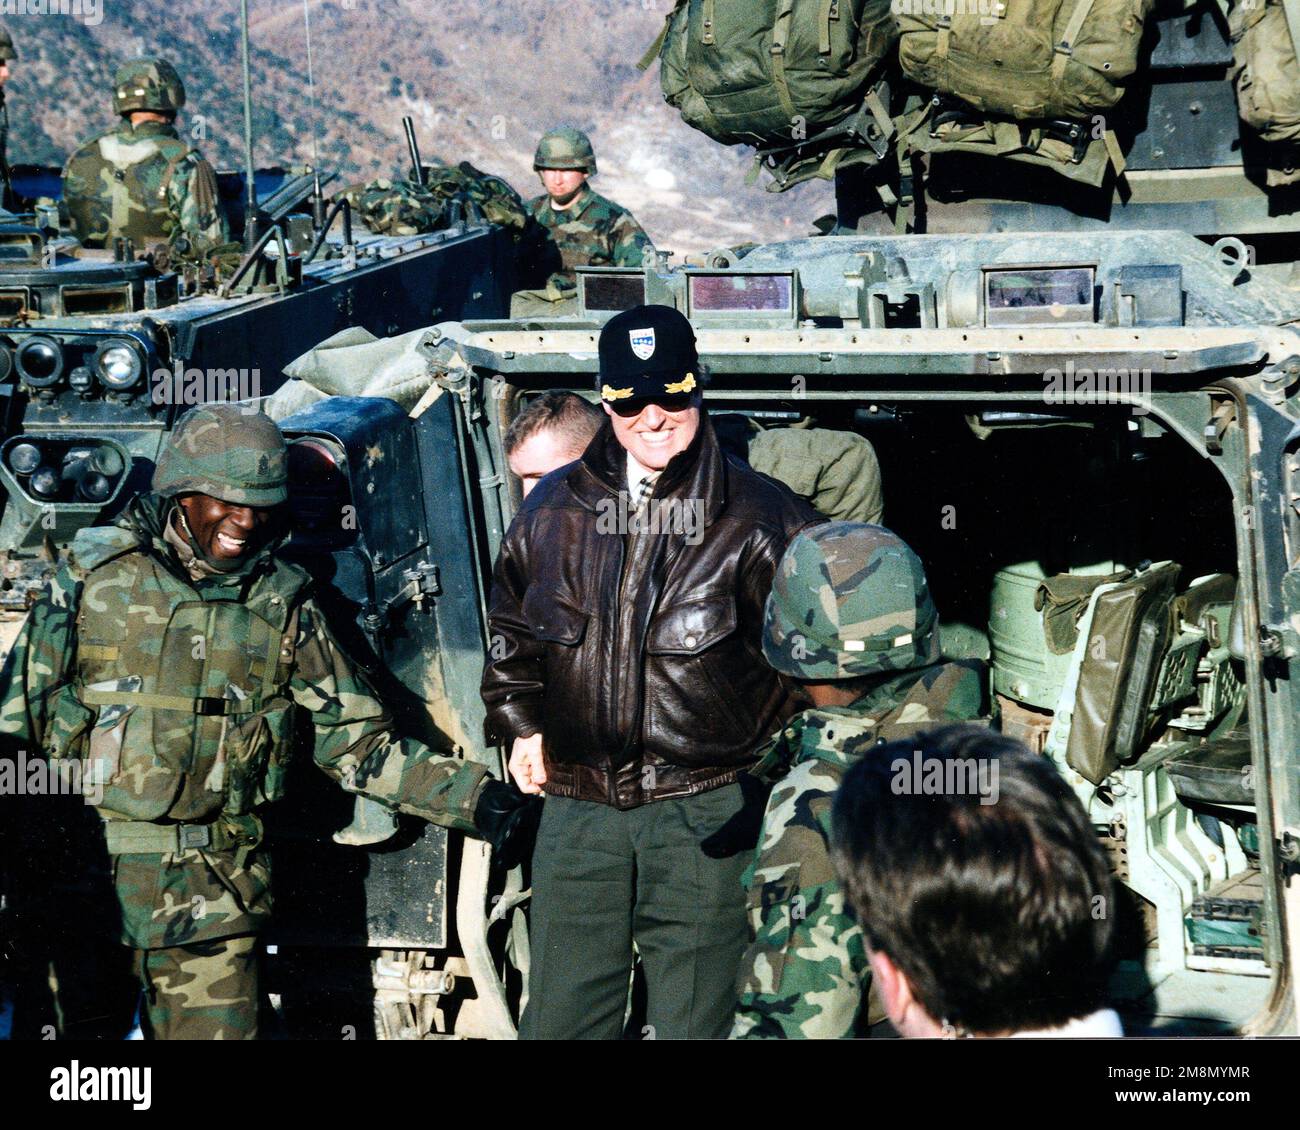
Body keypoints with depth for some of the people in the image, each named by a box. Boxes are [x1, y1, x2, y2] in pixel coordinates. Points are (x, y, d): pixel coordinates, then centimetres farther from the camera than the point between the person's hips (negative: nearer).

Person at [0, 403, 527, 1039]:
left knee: (215, 1027, -5)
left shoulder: (282, 604, 6)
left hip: (212, 883, 0)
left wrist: (468, 795, -1)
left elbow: (355, 741, 7)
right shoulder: (95, 573, 3)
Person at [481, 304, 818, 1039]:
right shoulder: (555, 509, 9)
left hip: (705, 810, -3)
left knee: (693, 1023, 3)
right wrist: (520, 725, 14)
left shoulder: (760, 517, -2)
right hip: (578, 809, 3)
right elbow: (510, 627, 23)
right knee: (559, 1019, 9)